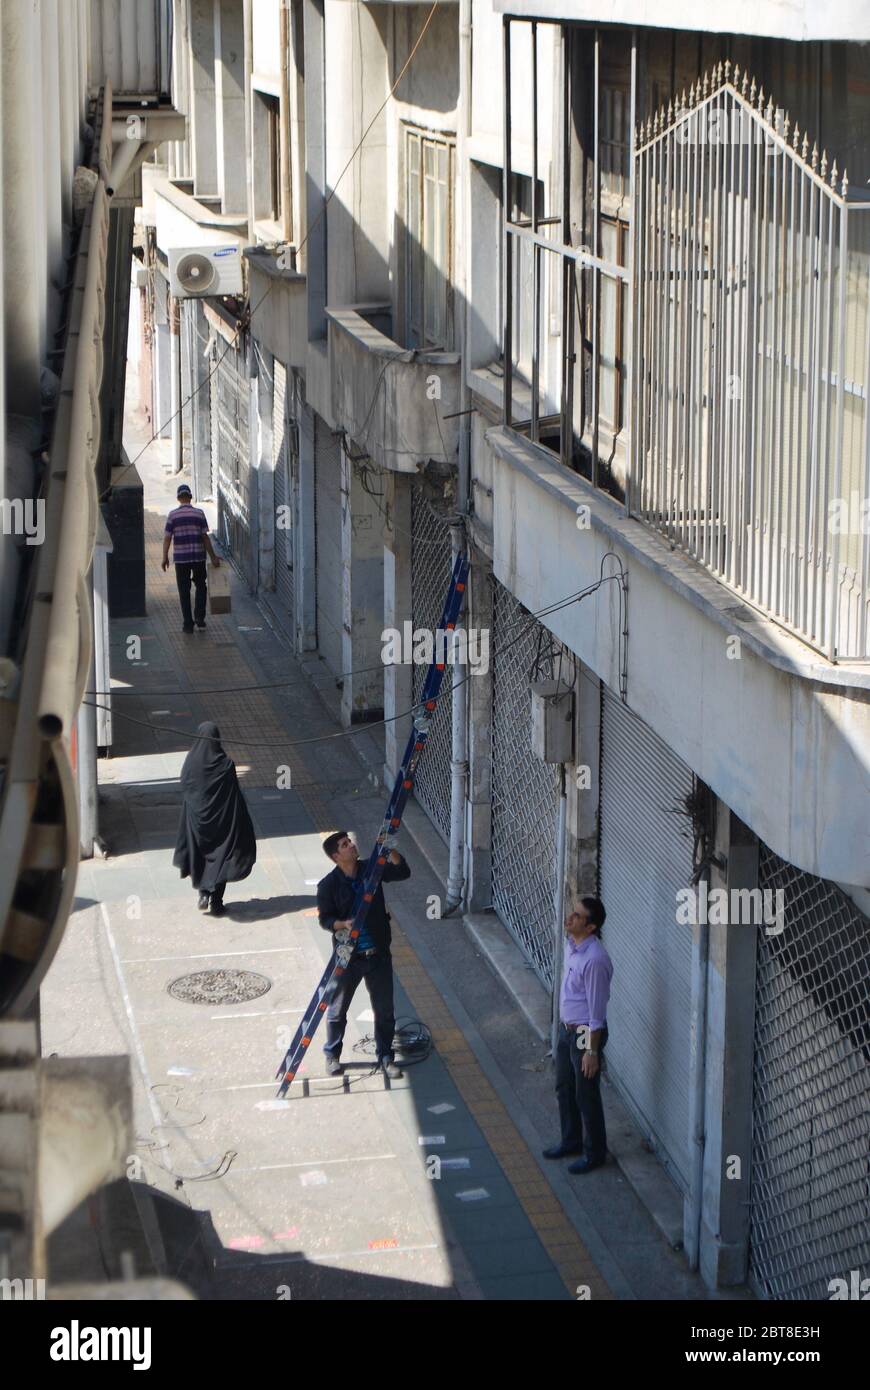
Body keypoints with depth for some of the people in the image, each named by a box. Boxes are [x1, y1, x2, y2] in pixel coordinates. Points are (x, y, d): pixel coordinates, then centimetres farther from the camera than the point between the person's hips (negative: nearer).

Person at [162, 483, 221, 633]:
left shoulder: (173, 515, -4)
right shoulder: (199, 514, -4)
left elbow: (167, 538, -4)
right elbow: (205, 537, -3)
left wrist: (165, 557, 6)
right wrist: (213, 557, 3)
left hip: (181, 558, -1)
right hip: (198, 556, 1)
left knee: (184, 591, 7)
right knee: (200, 587, 20)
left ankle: (188, 624, 7)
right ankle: (199, 617, 12)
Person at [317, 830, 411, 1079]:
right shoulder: (328, 885, -12)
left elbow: (402, 873, -12)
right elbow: (325, 919, -8)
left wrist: (391, 850, -27)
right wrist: (344, 924, -27)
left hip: (378, 955, 3)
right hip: (347, 956, -3)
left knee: (384, 1009, 11)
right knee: (338, 1010, 13)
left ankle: (385, 1056, 27)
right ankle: (332, 1054, 33)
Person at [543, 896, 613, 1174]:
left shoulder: (595, 959, -29)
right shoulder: (571, 944, -1)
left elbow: (597, 1010, -24)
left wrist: (592, 1051, -20)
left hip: (585, 1033, -9)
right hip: (567, 1028, 9)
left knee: (586, 1095, 7)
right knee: (564, 1088, 22)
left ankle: (594, 1153, 23)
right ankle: (571, 1141, 40)